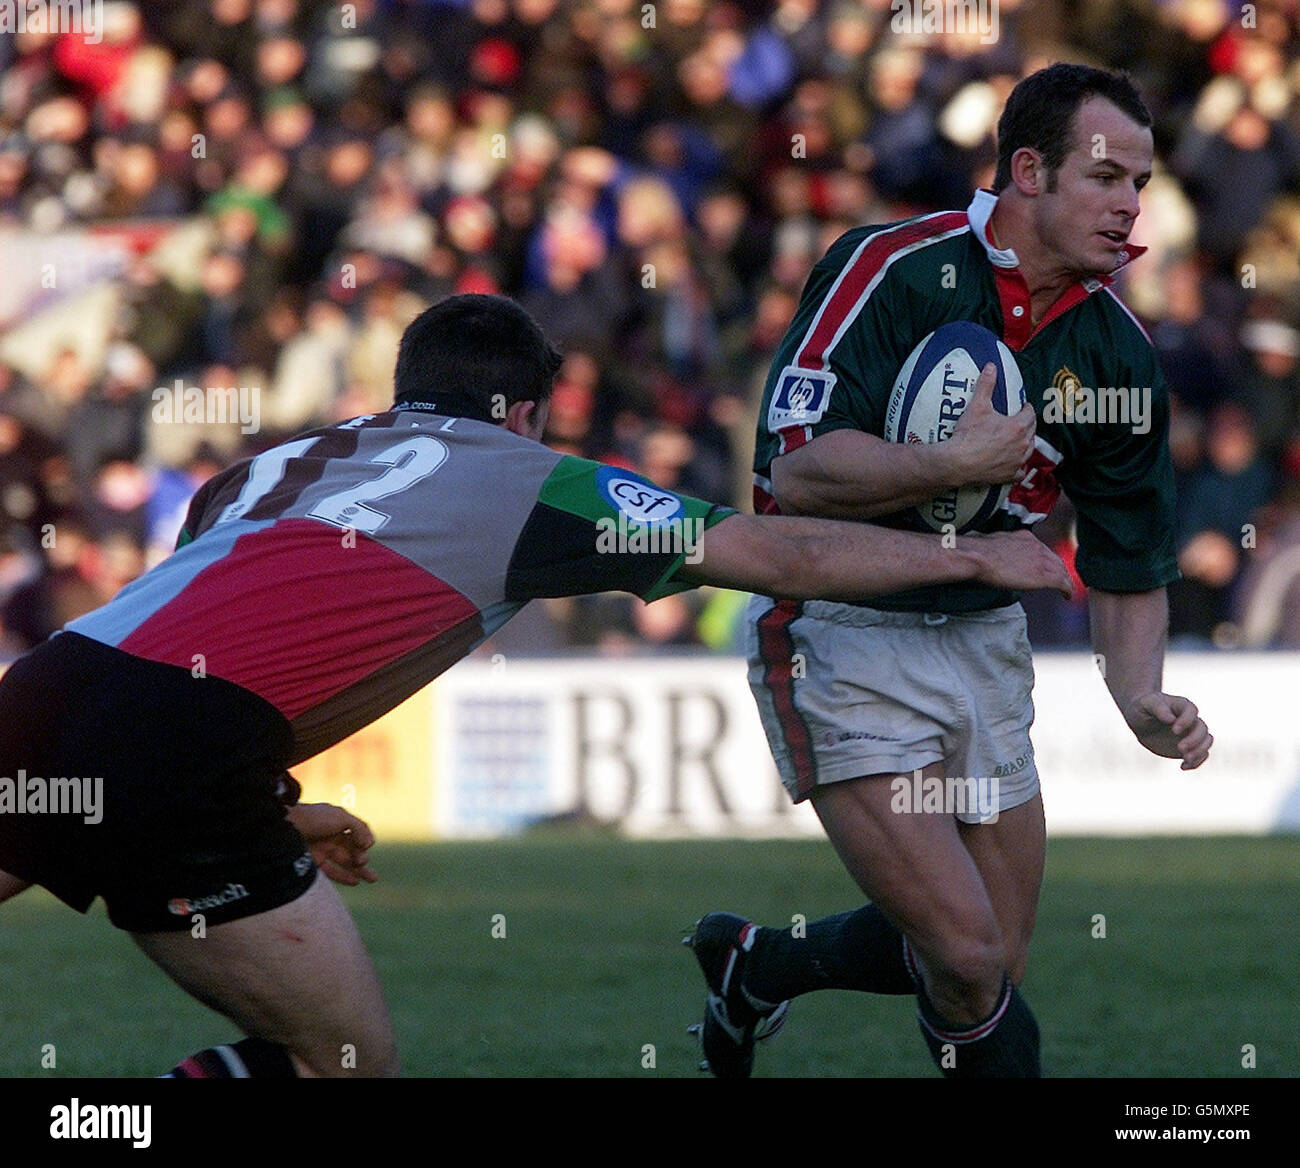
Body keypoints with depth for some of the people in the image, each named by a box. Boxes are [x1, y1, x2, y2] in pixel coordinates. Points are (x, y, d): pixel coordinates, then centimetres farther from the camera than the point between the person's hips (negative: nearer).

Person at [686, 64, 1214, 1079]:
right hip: (841, 640, -6)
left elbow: (1128, 565, 7)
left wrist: (1141, 698, -9)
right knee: (969, 960, -15)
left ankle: (756, 966, 37)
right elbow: (799, 470, -23)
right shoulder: (891, 270, -16)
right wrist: (957, 465, -29)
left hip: (986, 640, 6)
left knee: (994, 962, 13)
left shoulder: (1118, 348, 1)